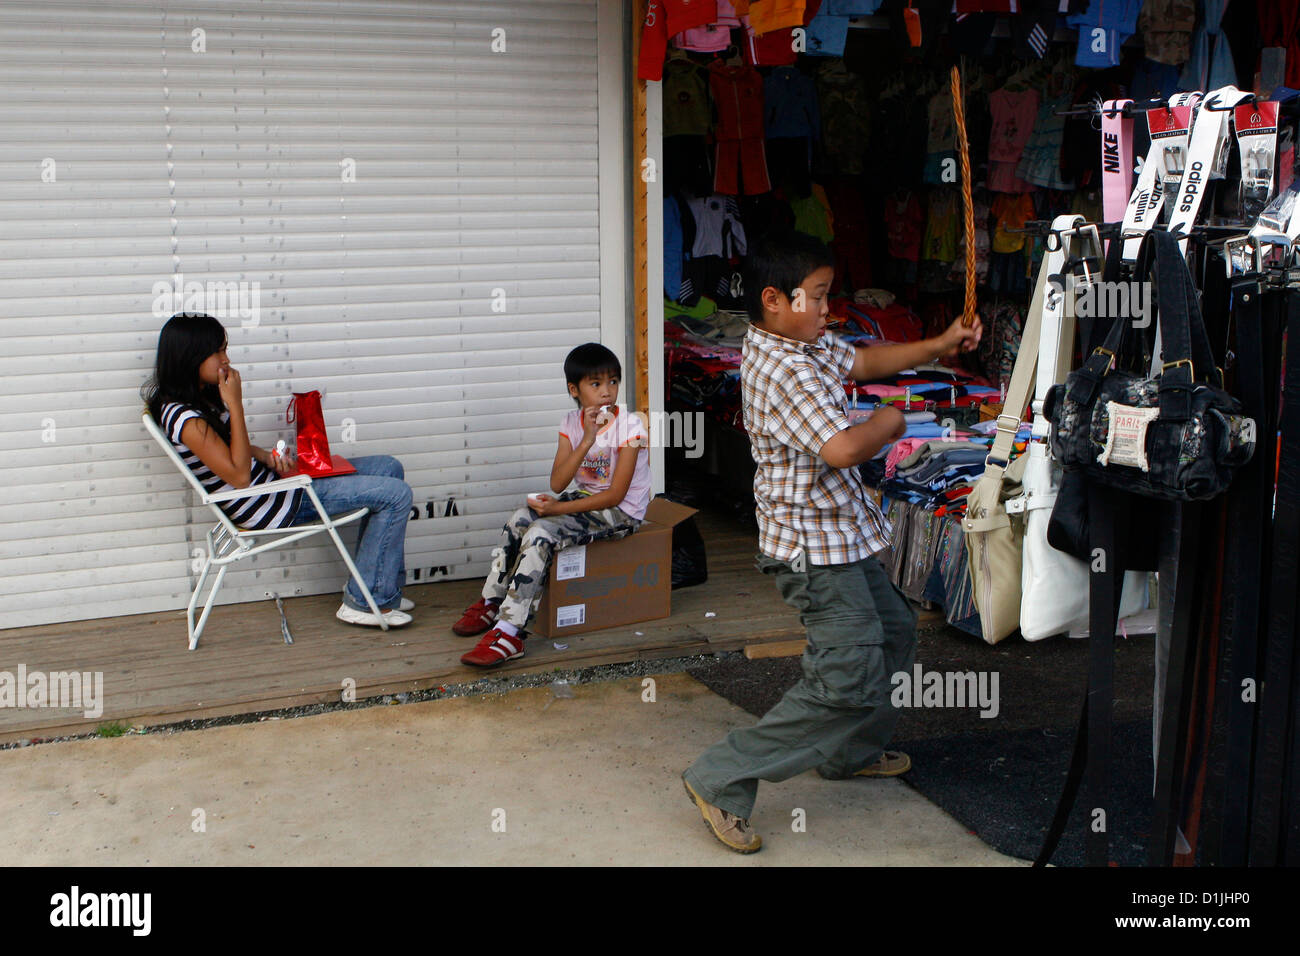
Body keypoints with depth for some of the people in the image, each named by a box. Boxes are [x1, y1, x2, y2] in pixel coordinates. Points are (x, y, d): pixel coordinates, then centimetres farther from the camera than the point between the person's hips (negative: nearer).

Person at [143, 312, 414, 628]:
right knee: (397, 495, -12)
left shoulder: (201, 397, 7)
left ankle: (386, 588, 15)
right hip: (269, 506, -11)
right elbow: (239, 476, -24)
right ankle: (364, 601, -2)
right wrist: (235, 404, -23)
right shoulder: (185, 418, -24)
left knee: (389, 468, 11)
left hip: (271, 481, 11)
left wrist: (266, 456, -2)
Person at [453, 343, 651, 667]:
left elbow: (615, 494, -20)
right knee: (520, 519, -14)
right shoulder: (572, 423, 1)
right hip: (584, 500, 7)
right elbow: (557, 483, -9)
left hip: (620, 513, -7)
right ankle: (491, 603, 1)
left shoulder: (628, 426, -16)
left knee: (540, 532, -26)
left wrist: (558, 509, -22)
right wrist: (586, 441, -22)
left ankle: (510, 633, -30)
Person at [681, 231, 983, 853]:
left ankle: (851, 751, 43)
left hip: (840, 536, 11)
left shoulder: (804, 346, 7)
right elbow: (842, 448, -33)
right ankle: (721, 781, -7)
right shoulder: (783, 371, -25)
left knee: (892, 631, 27)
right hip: (815, 548, -11)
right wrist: (887, 424, -12)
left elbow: (864, 361, 21)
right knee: (849, 680, -13)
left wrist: (939, 345, 10)